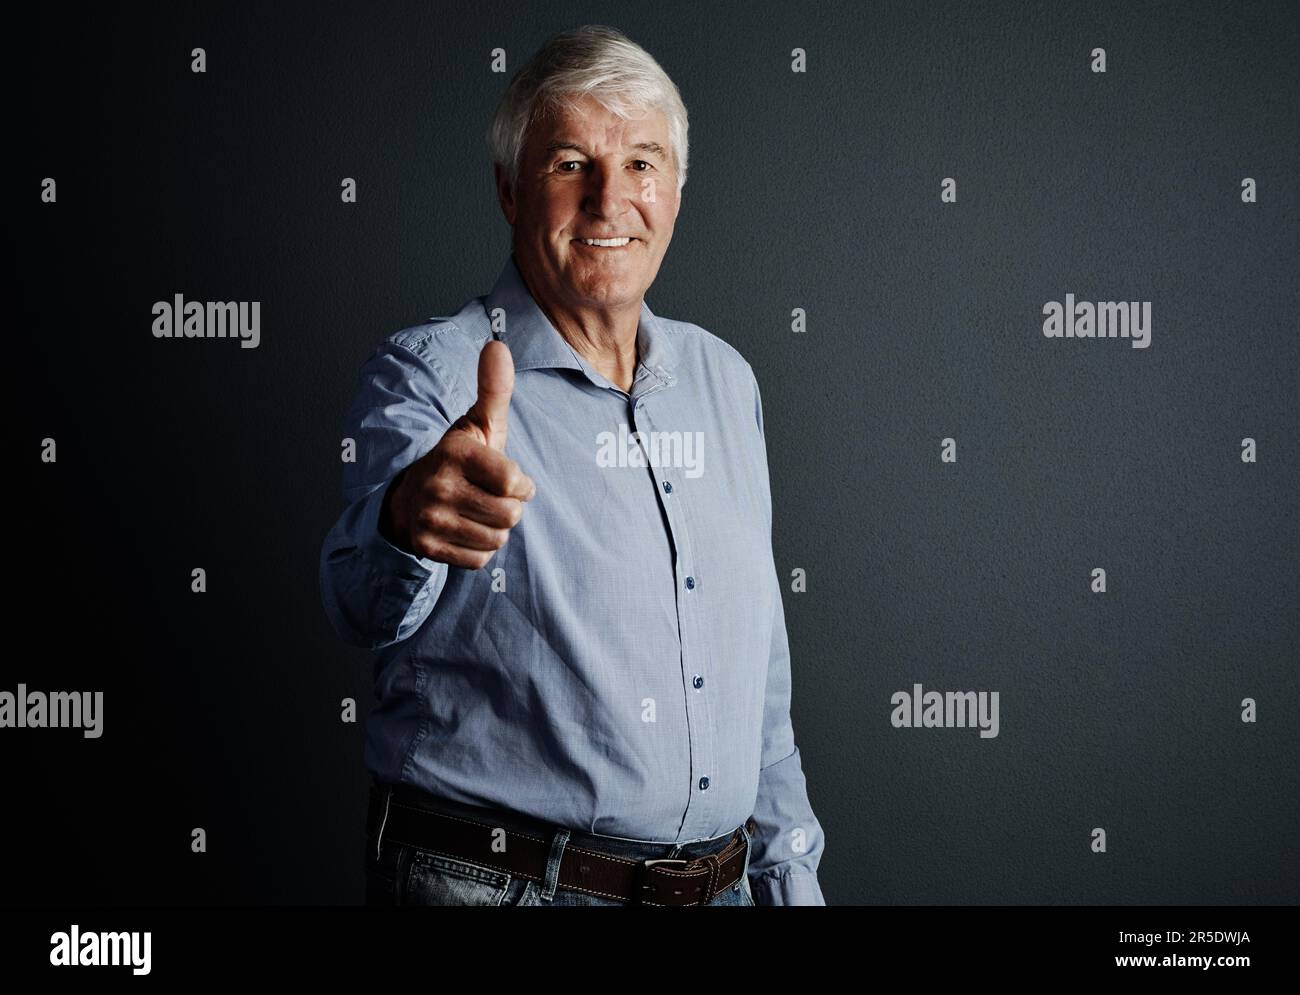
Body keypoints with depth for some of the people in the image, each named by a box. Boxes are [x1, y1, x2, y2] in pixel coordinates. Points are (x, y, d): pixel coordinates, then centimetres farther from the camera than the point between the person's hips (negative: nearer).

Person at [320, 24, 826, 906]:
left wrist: (791, 870, 12)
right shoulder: (432, 372, -10)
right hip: (492, 879, -5)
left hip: (719, 883, 5)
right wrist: (405, 524, -51)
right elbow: (368, 605, -30)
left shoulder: (722, 379, 7)